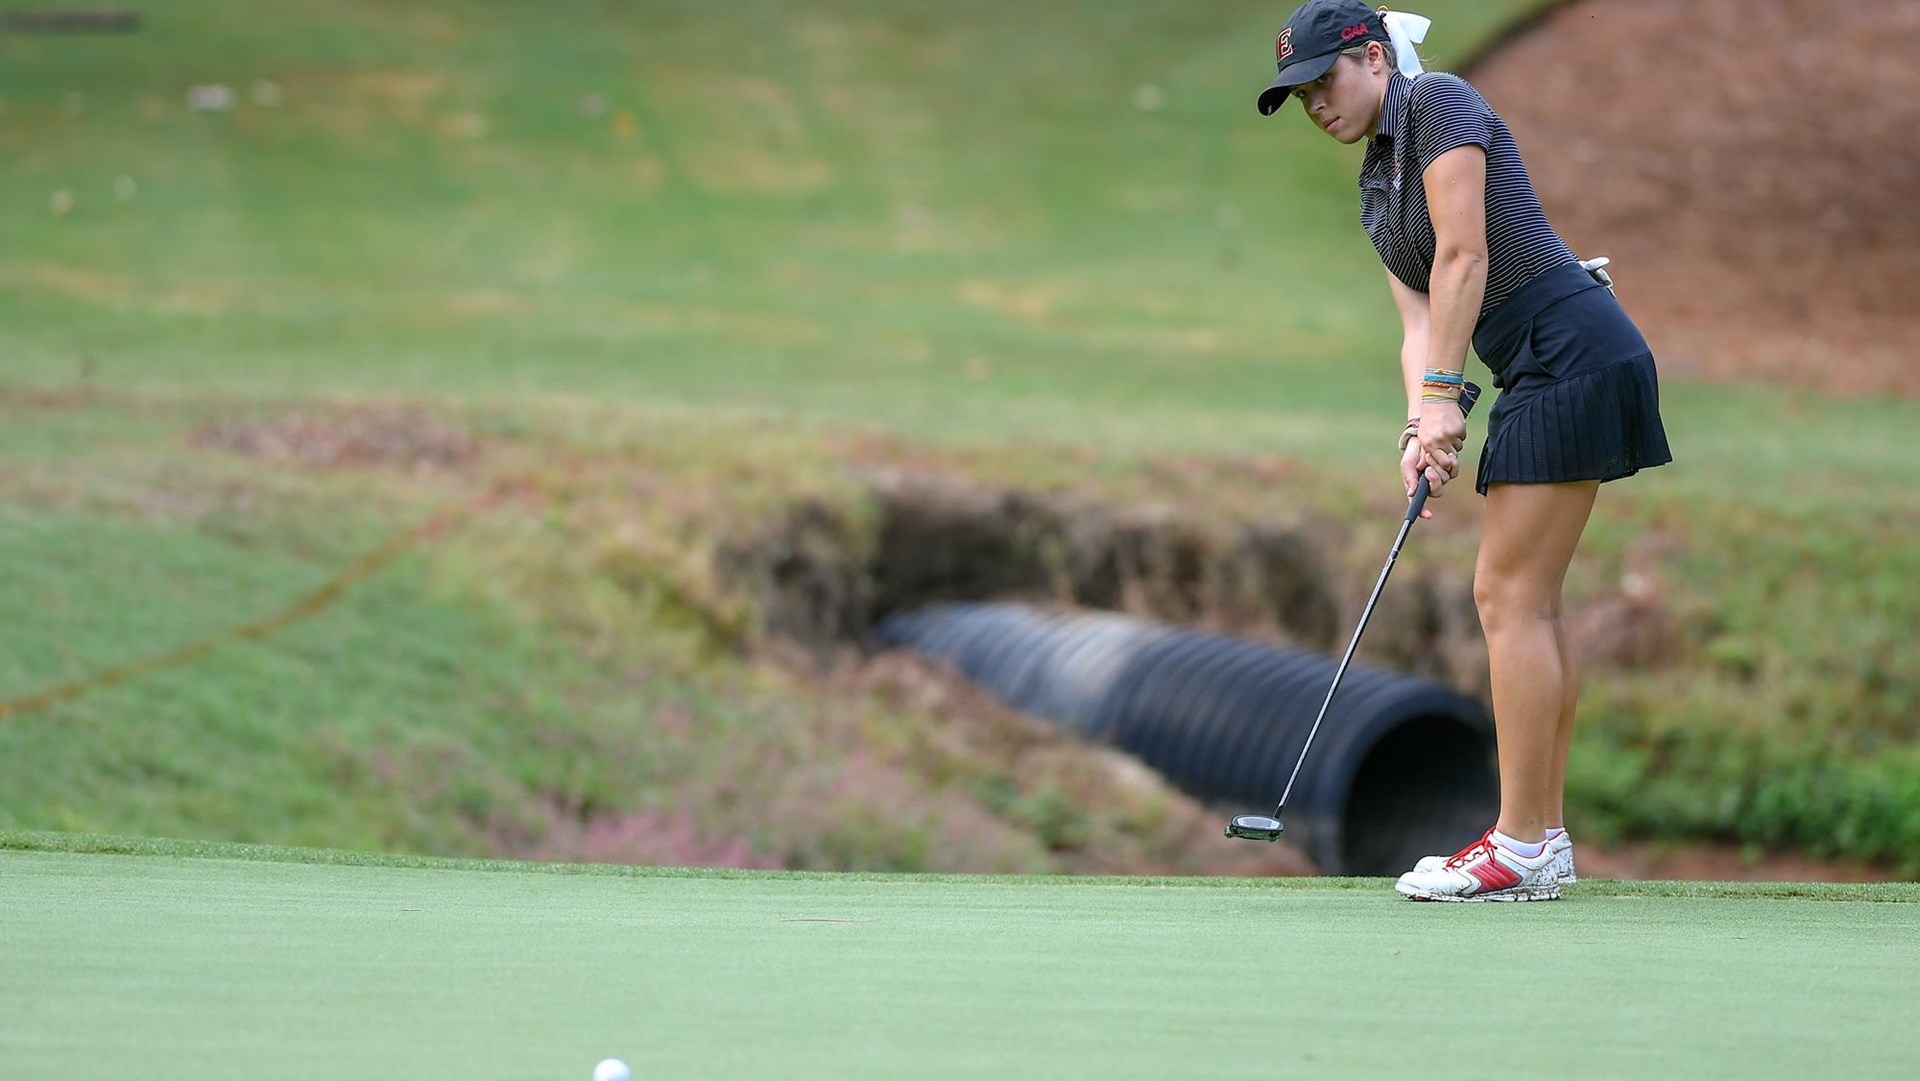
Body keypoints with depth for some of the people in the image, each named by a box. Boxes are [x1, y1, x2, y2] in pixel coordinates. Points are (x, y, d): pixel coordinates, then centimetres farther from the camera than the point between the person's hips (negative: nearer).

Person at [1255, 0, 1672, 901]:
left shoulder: (1439, 102, -7)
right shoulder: (1377, 187, 19)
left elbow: (1464, 256, -15)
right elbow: (1418, 321, 11)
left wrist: (1444, 395, -16)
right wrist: (1420, 427, -5)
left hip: (1571, 351, -10)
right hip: (1547, 376, 10)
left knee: (1509, 593, -10)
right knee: (1529, 599, 9)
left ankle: (1519, 848, -10)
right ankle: (1544, 836, 12)